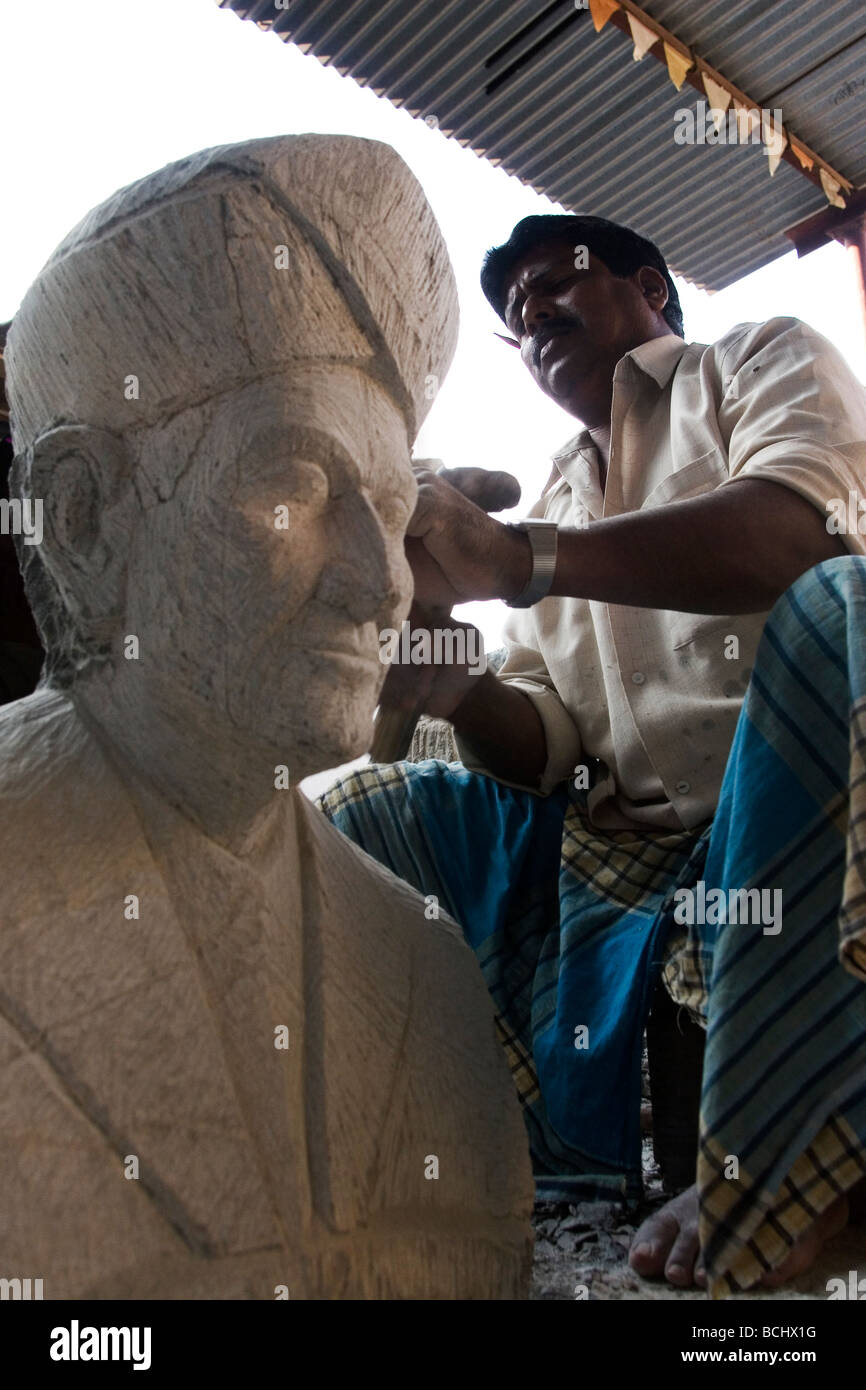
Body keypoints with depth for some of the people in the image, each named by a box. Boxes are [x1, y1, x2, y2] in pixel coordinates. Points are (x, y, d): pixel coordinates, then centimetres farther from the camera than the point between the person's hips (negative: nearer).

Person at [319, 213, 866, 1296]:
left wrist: (519, 559, -30)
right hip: (619, 839, 6)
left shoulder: (761, 360, 10)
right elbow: (546, 748, 11)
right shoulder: (555, 499, 23)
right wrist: (457, 693, -13)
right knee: (349, 818, -3)